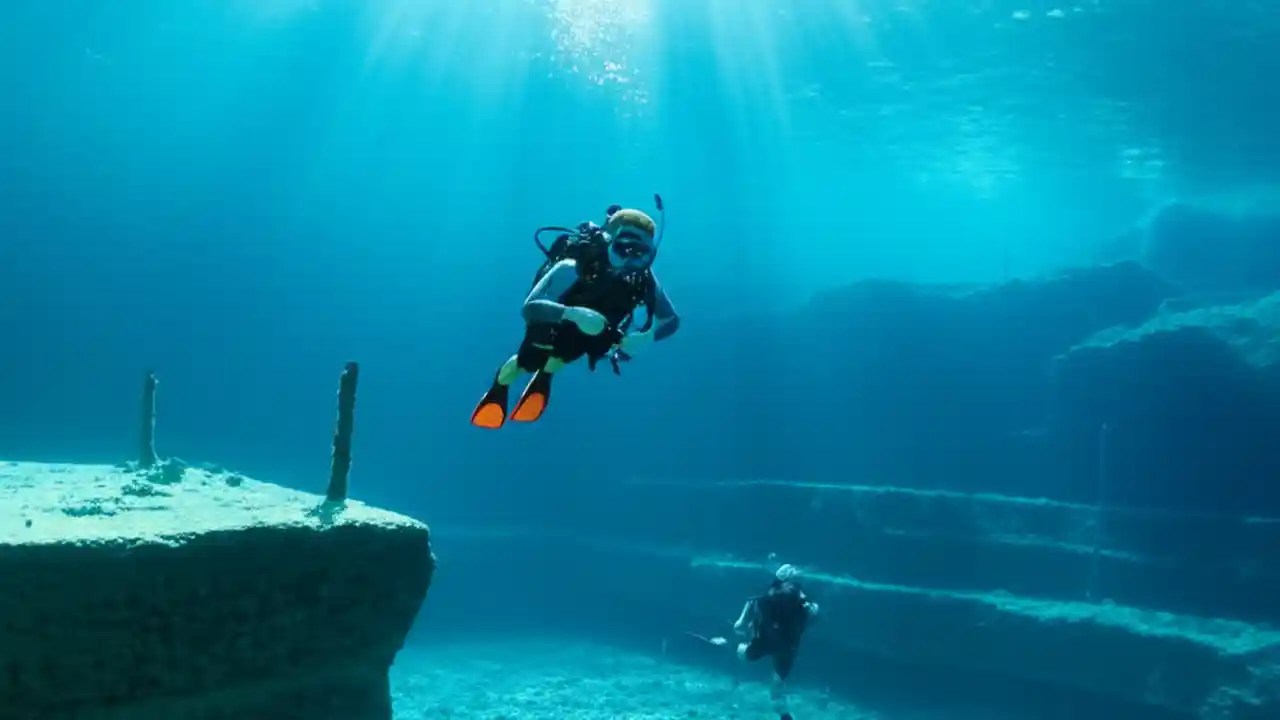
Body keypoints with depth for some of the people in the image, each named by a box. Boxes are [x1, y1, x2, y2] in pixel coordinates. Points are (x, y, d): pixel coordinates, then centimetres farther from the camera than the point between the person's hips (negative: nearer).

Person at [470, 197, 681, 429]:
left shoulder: (644, 280, -33)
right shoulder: (573, 268, -45)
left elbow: (672, 320, -22)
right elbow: (530, 308, -51)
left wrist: (646, 337, -44)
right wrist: (572, 313, -68)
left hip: (595, 328, 3)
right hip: (553, 321, -3)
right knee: (527, 363, 0)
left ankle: (543, 378, 37)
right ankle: (499, 388, 34)